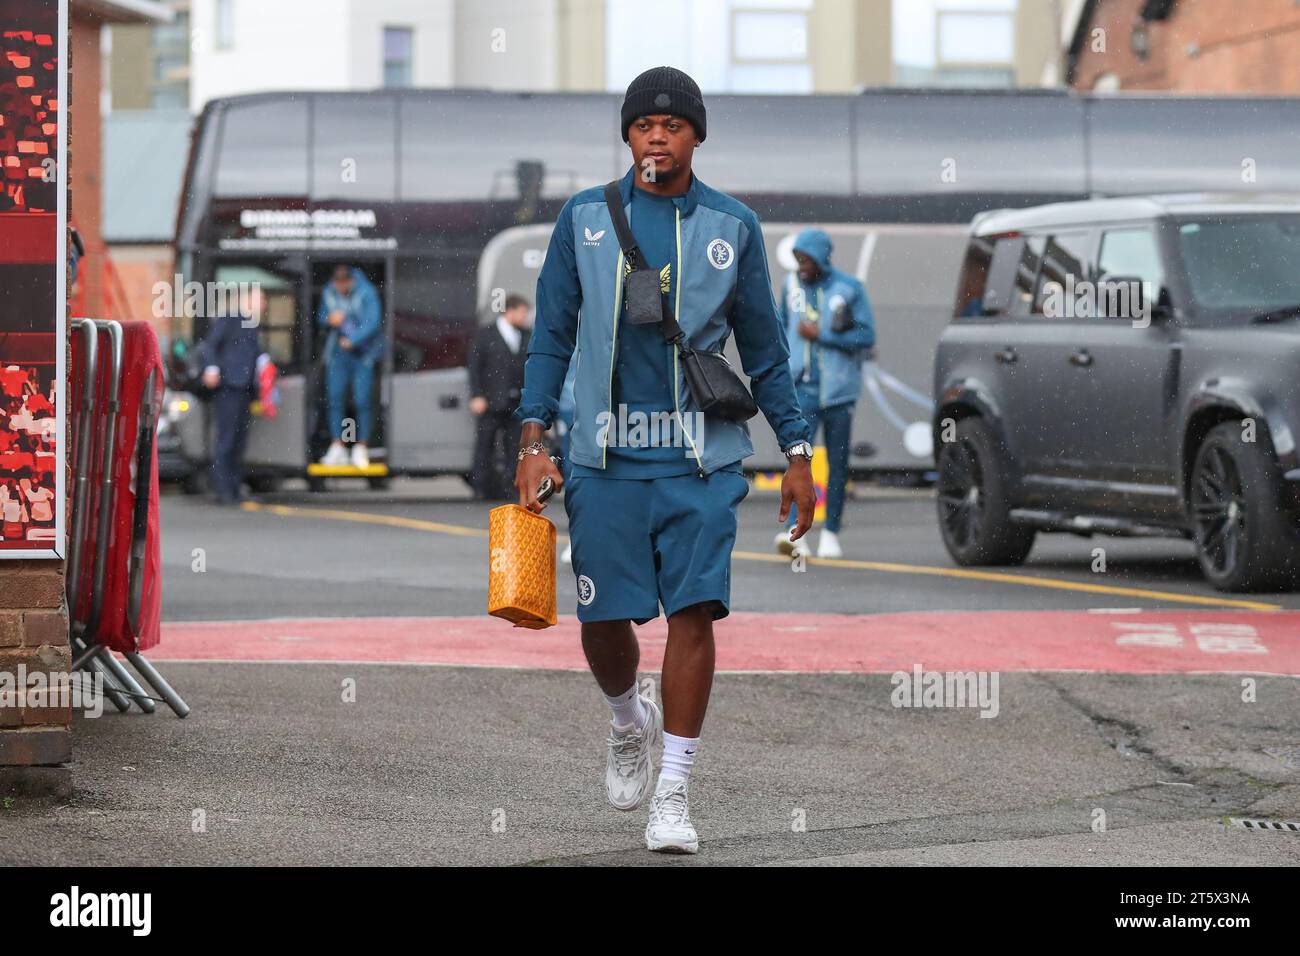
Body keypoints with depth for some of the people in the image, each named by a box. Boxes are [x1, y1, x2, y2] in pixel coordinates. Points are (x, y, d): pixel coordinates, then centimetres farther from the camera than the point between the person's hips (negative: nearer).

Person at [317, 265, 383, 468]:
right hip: (338, 351, 4)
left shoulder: (366, 292, -14)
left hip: (362, 353, -4)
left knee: (362, 400, -7)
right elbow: (321, 318, 14)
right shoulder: (329, 292, 2)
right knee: (334, 397, -1)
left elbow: (373, 322, -20)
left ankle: (361, 449, 2)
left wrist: (353, 340, -30)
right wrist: (329, 320, -10)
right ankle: (337, 448, 5)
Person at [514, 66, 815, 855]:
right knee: (604, 621, 2)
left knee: (694, 612, -10)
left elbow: (765, 350, 11)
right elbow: (552, 337, 8)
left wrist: (797, 450, 7)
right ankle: (631, 723, 35)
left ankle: (674, 794, -3)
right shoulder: (585, 219, 6)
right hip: (606, 456, 1)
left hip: (702, 459, -1)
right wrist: (535, 439, -2)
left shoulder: (733, 227, 6)